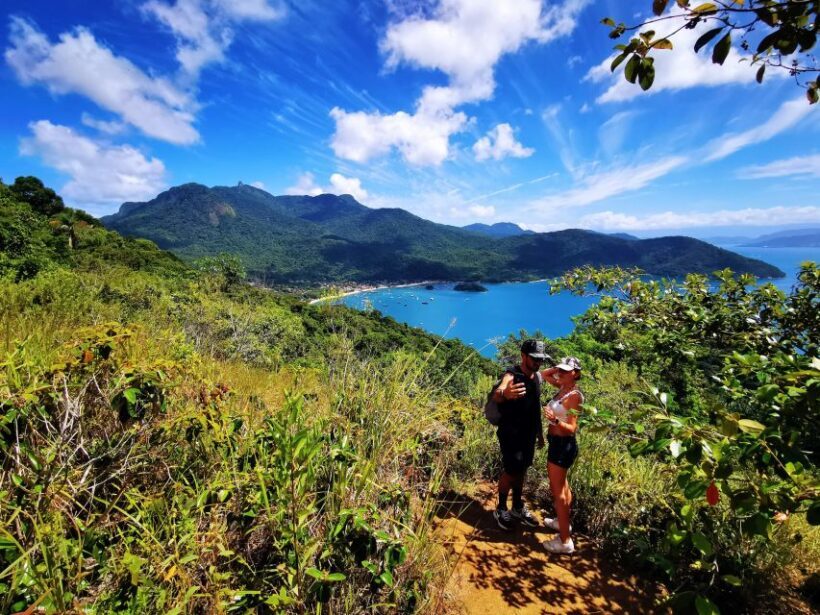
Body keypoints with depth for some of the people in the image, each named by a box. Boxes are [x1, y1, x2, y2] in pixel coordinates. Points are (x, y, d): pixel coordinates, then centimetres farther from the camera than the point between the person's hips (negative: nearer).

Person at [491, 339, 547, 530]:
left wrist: (540, 432, 18)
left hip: (529, 434, 7)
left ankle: (518, 507, 33)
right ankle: (501, 509, 20)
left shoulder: (537, 376, 4)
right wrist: (504, 394, -68)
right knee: (511, 471, 0)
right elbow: (497, 394, -43)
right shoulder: (512, 376, -21)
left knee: (522, 470, 17)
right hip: (511, 434, -7)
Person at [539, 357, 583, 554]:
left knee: (557, 491, 0)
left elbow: (572, 428, -23)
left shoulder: (574, 396, -21)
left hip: (563, 445, -9)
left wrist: (555, 419, -40)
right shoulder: (563, 387, 2)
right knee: (561, 486, 25)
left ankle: (565, 541, 10)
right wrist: (557, 369, 0)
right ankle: (563, 521, 44)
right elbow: (544, 374, 16)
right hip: (557, 443, 9)